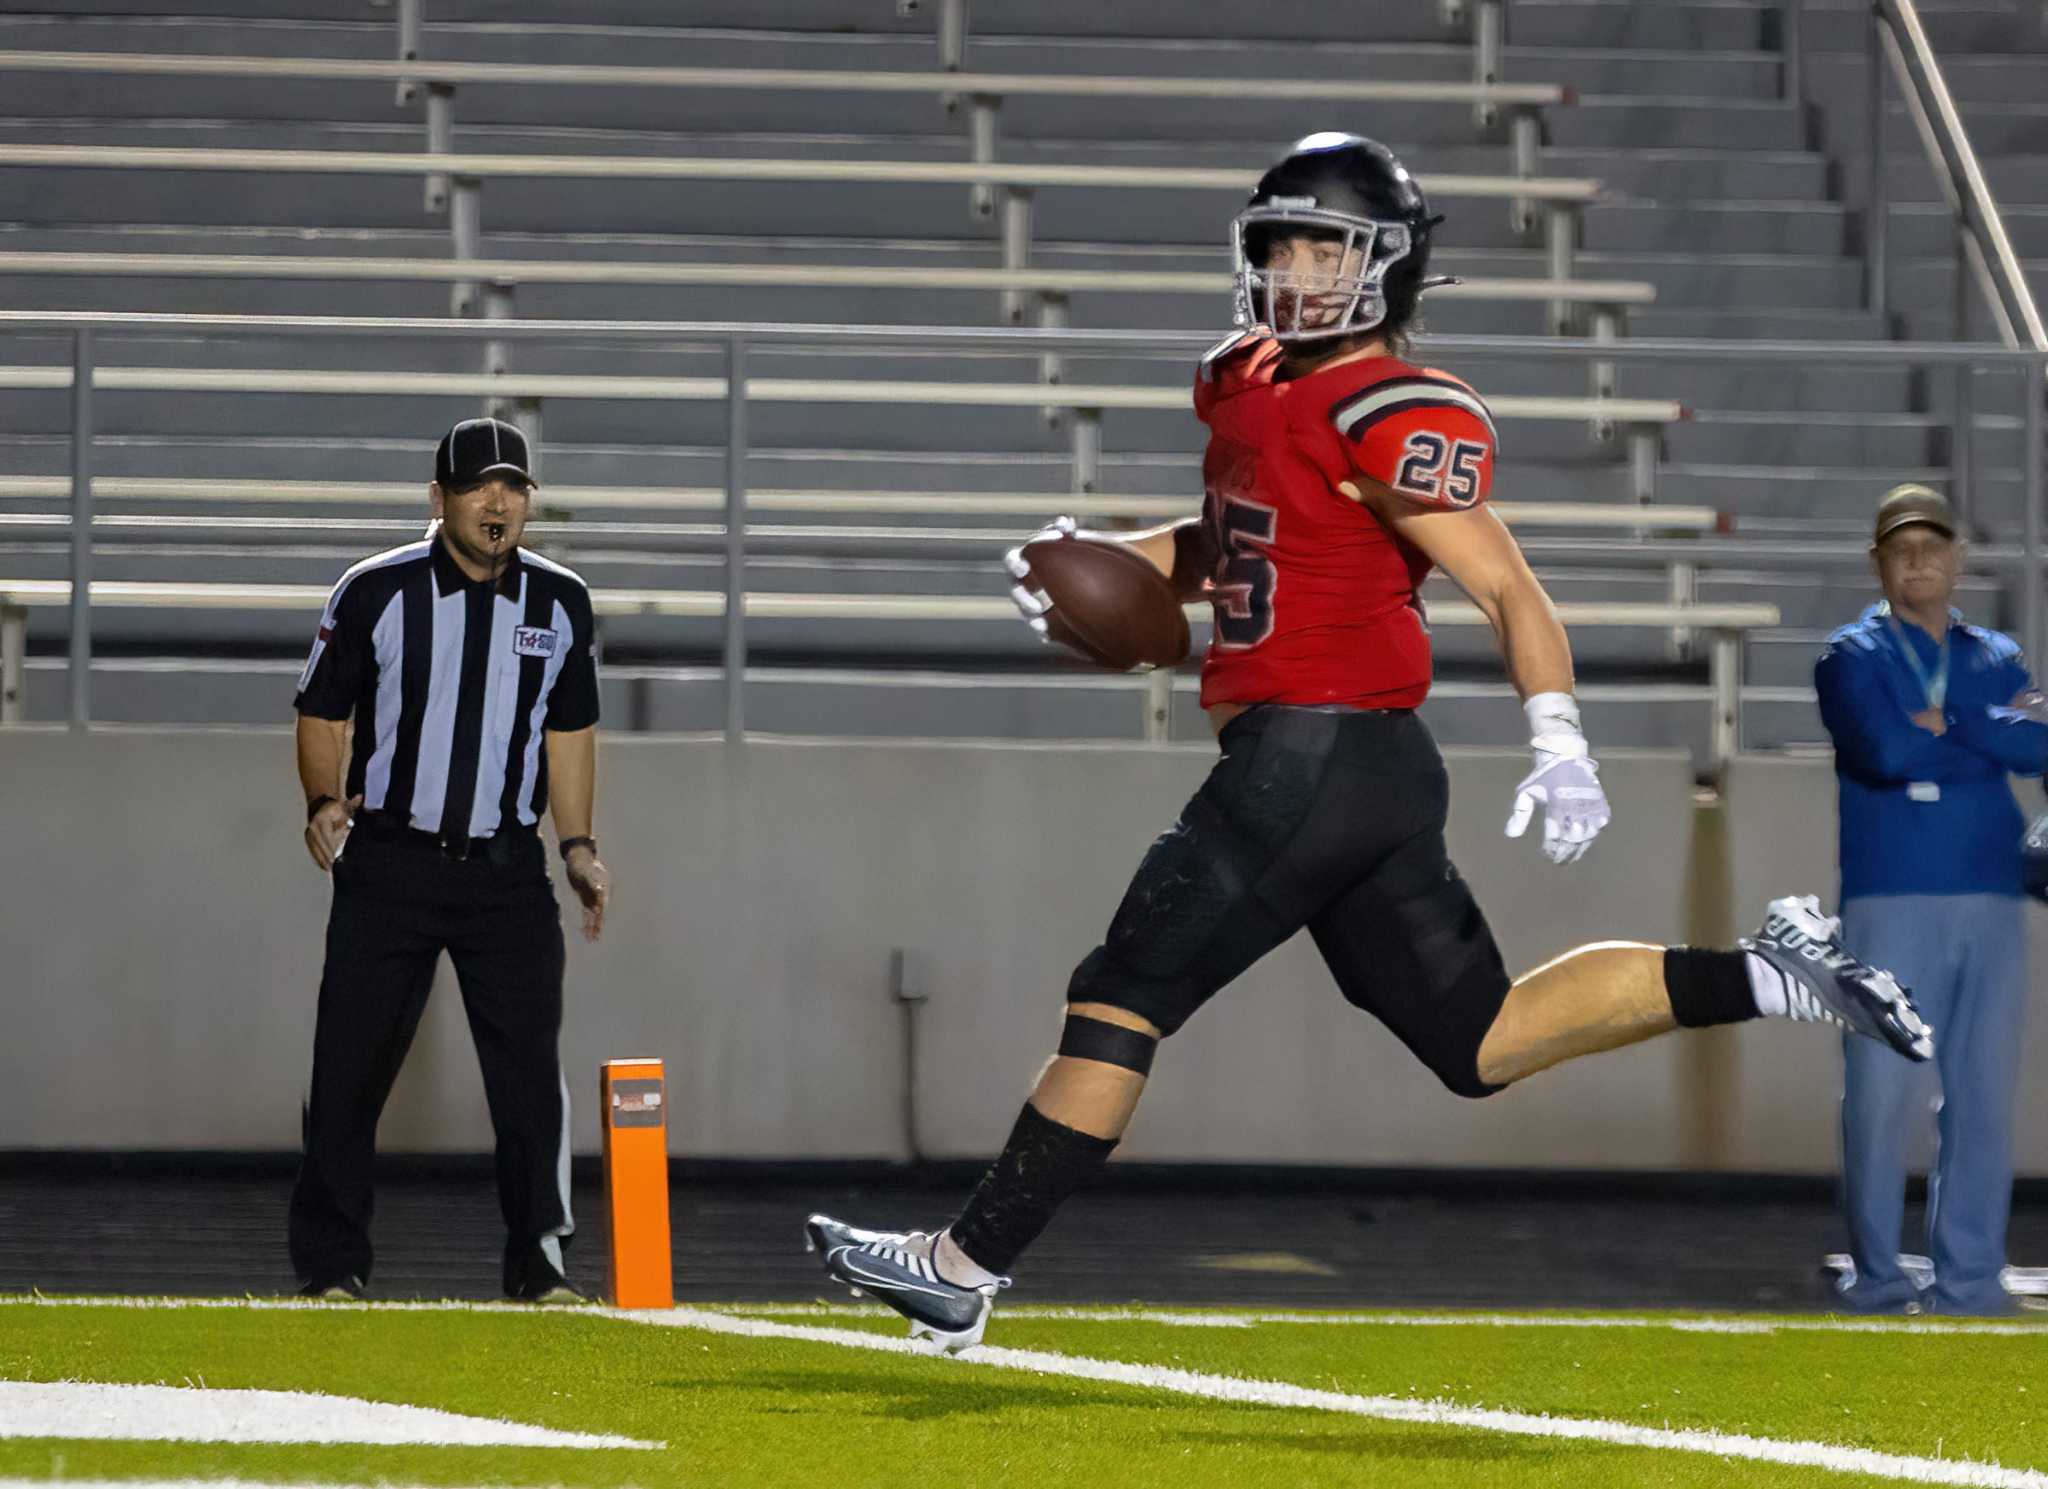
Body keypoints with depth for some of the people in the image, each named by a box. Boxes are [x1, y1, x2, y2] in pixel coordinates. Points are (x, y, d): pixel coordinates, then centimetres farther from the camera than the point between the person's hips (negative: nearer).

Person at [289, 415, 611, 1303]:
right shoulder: (377, 594, -3)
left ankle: (539, 1259, 2)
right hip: (390, 864, -2)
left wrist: (578, 846, 9)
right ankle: (331, 1263, 7)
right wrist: (325, 802, -15)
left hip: (506, 866, 2)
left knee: (530, 1059, -6)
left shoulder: (560, 603, 7)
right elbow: (324, 715, 3)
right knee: (351, 1064, -2)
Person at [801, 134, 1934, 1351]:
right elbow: (1230, 544, 32)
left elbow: (1510, 590, -15)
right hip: (1371, 777, 10)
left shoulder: (1393, 419, -13)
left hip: (1314, 759, -10)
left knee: (1123, 995, -3)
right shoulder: (1250, 385, 15)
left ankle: (969, 1264, 3)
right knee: (1482, 1042, 14)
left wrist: (1562, 747, -26)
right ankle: (1770, 977, 15)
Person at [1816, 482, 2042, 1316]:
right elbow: (1884, 752, -14)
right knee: (1882, 1093, -7)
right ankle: (1876, 1281, -2)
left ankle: (1969, 1283, 6)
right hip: (1890, 901, -4)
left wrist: (1945, 723, -8)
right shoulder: (1853, 656, 4)